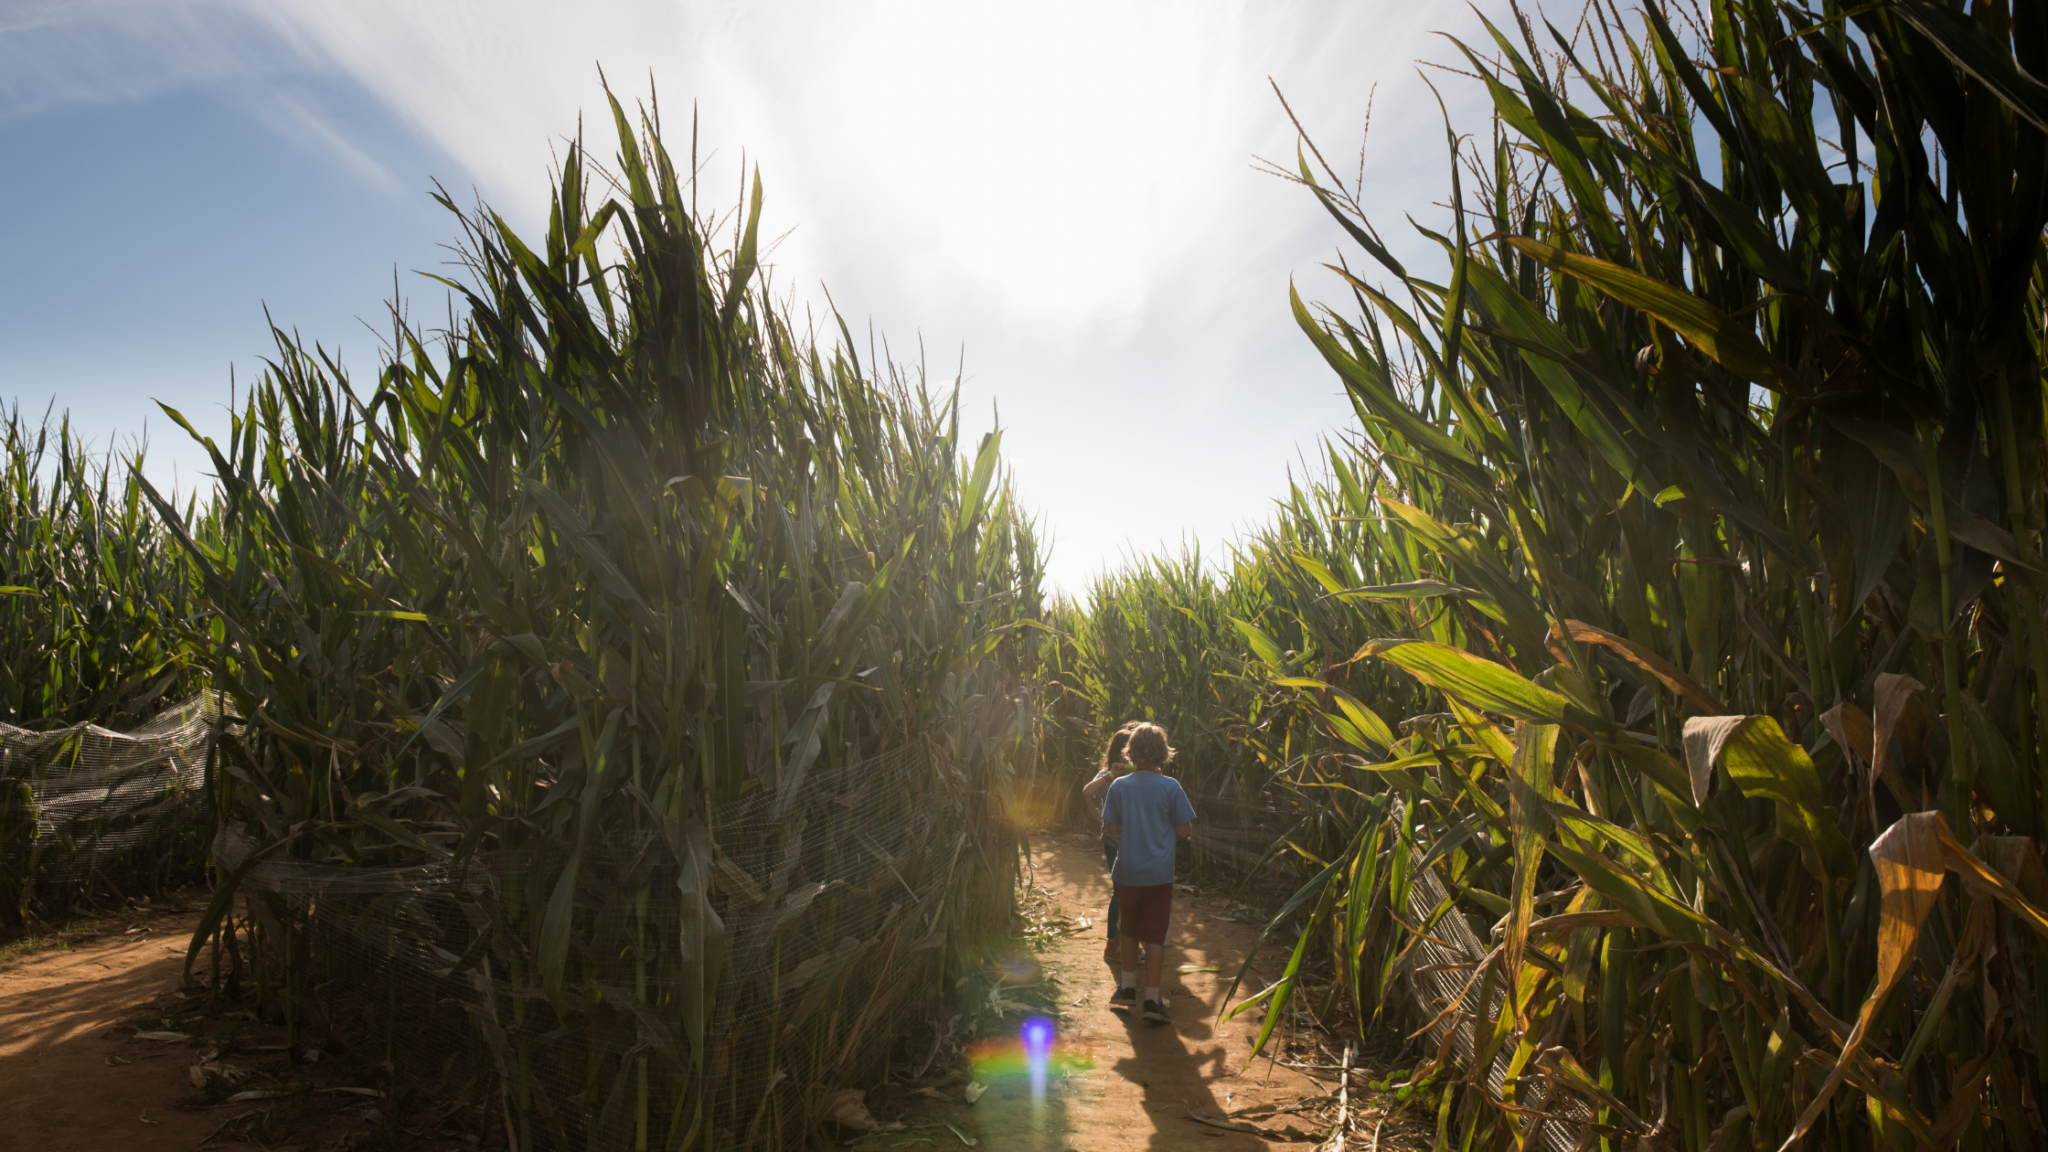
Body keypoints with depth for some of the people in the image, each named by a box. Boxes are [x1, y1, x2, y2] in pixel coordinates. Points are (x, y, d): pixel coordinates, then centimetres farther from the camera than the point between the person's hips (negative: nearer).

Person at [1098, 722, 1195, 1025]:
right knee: (1156, 934, 4)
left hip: (1126, 871, 2)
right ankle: (1152, 999, 2)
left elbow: (1112, 827, 0)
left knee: (1129, 930, 20)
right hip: (1159, 873, -2)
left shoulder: (1119, 786, -5)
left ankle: (1128, 986, 31)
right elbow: (1185, 829, -5)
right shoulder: (1170, 786, -10)